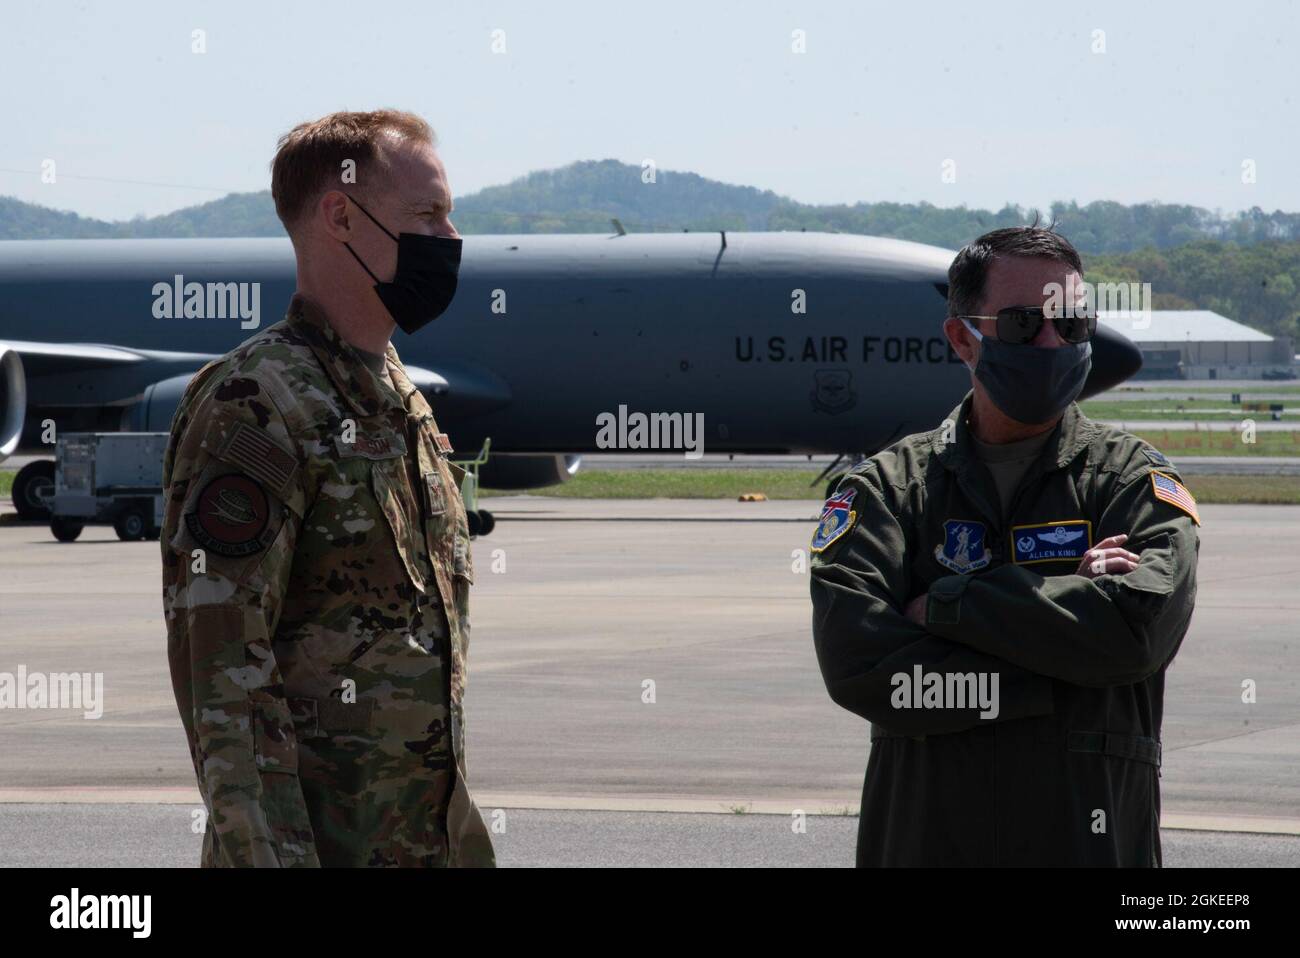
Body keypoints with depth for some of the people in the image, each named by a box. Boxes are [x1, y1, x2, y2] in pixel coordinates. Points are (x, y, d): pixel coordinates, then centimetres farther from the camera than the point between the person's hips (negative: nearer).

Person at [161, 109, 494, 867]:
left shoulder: (401, 399, 14)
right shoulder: (255, 408, -14)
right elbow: (221, 669, -19)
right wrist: (271, 856, -23)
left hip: (438, 834, 8)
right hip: (324, 841, -8)